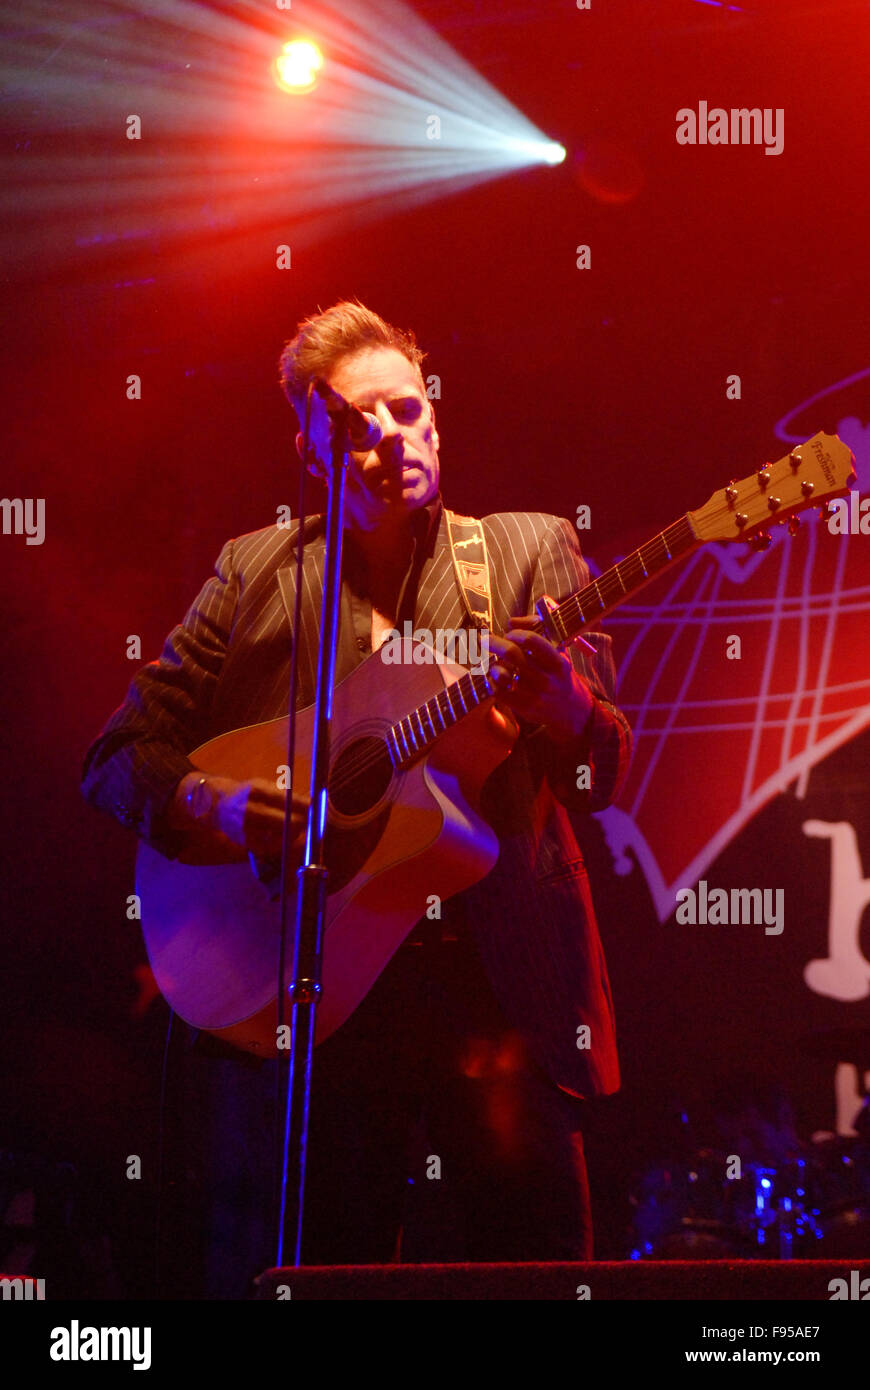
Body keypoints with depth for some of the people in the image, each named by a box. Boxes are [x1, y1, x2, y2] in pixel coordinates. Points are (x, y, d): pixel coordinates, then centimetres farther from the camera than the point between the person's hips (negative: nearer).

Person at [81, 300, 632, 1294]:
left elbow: (603, 776, 1)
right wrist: (206, 805, -12)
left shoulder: (530, 551, 9)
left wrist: (561, 701, -21)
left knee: (533, 1248, -6)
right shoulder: (253, 573, 11)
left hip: (498, 979, 0)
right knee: (324, 1256, 2)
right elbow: (118, 758, 9)